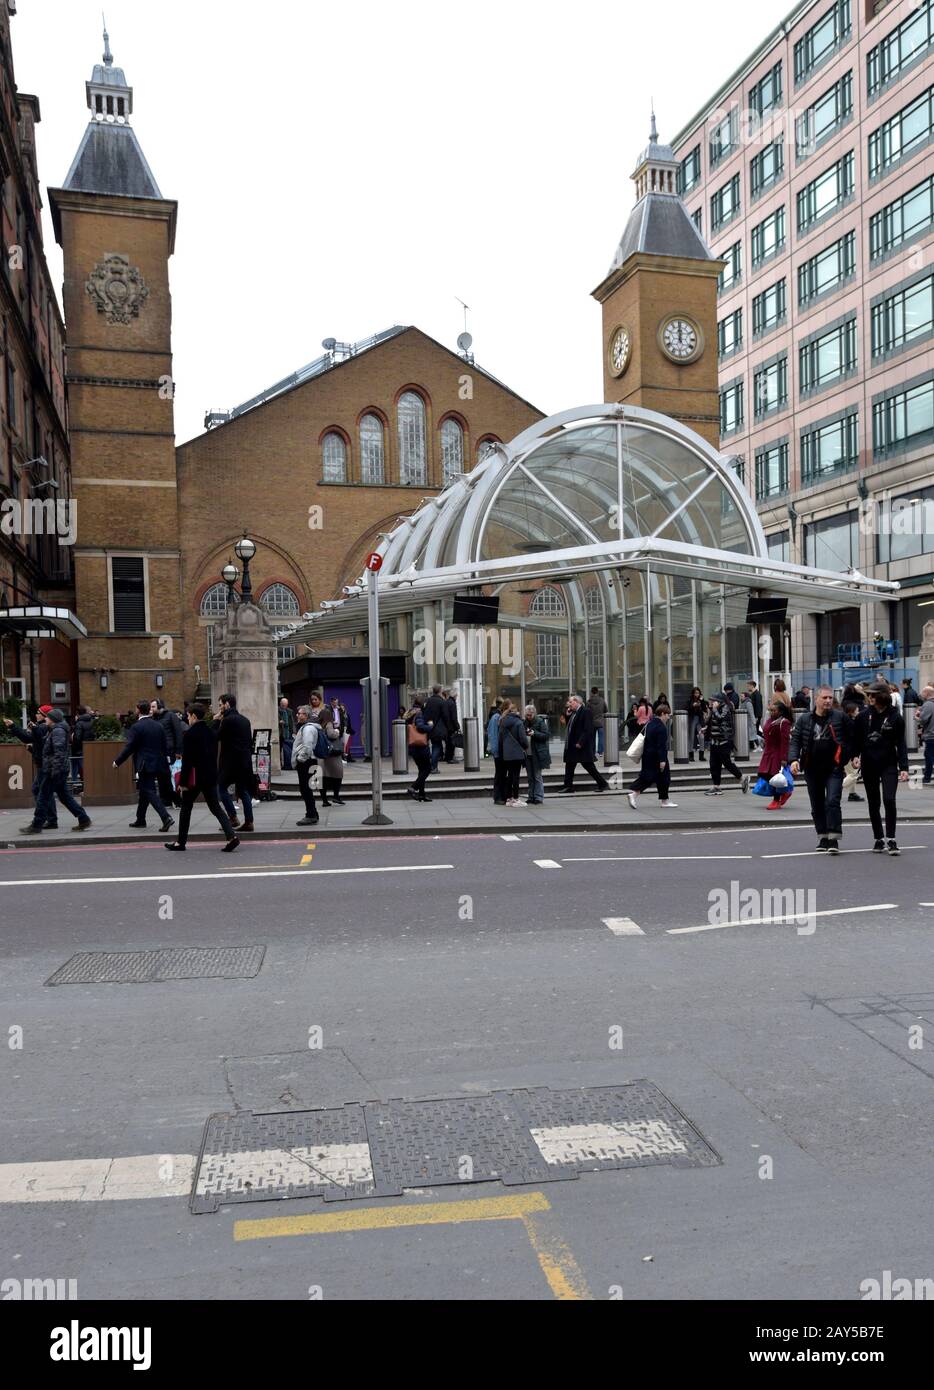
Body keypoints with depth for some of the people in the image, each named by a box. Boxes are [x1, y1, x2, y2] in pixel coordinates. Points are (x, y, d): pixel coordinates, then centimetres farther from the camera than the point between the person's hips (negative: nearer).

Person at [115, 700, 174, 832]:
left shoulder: (136, 727, -12)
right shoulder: (158, 725, 7)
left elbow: (129, 747, -13)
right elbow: (165, 745, 10)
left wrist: (117, 761, -1)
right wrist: (164, 760, 21)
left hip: (145, 765, -7)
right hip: (157, 763, 7)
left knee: (150, 792, -7)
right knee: (144, 791, 18)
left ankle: (166, 817, -21)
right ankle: (140, 820, 26)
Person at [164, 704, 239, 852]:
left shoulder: (190, 734, -13)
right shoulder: (211, 733, 8)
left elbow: (187, 760, -14)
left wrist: (183, 782, -10)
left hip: (195, 777, -6)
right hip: (210, 776, 6)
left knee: (186, 808, 10)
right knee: (215, 807, 5)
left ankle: (181, 842, 18)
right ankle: (230, 836, -11)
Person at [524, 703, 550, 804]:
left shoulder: (540, 722, -6)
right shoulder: (525, 722, 9)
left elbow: (546, 735, -9)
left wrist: (534, 734, -19)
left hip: (538, 754, -5)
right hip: (528, 754, 5)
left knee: (537, 776, -1)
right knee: (530, 777, 11)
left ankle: (538, 797, 4)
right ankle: (531, 797, 17)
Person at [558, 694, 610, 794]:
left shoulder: (586, 712, -13)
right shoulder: (573, 713, 14)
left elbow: (587, 729, -20)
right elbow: (570, 727, 20)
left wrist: (580, 742, -24)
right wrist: (568, 715, 8)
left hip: (583, 746, -9)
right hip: (572, 746, 9)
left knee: (589, 766, -4)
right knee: (569, 766, 10)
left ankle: (603, 784, 6)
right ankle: (568, 786, 16)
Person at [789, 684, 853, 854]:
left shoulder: (840, 717, -2)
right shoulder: (804, 719, 3)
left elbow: (852, 737, 3)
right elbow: (794, 740, 0)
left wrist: (847, 756, -5)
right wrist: (794, 759, -15)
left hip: (834, 768, -3)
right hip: (812, 770, 3)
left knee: (832, 802, -13)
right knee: (817, 806, 11)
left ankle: (834, 840, -9)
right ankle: (823, 837, 24)